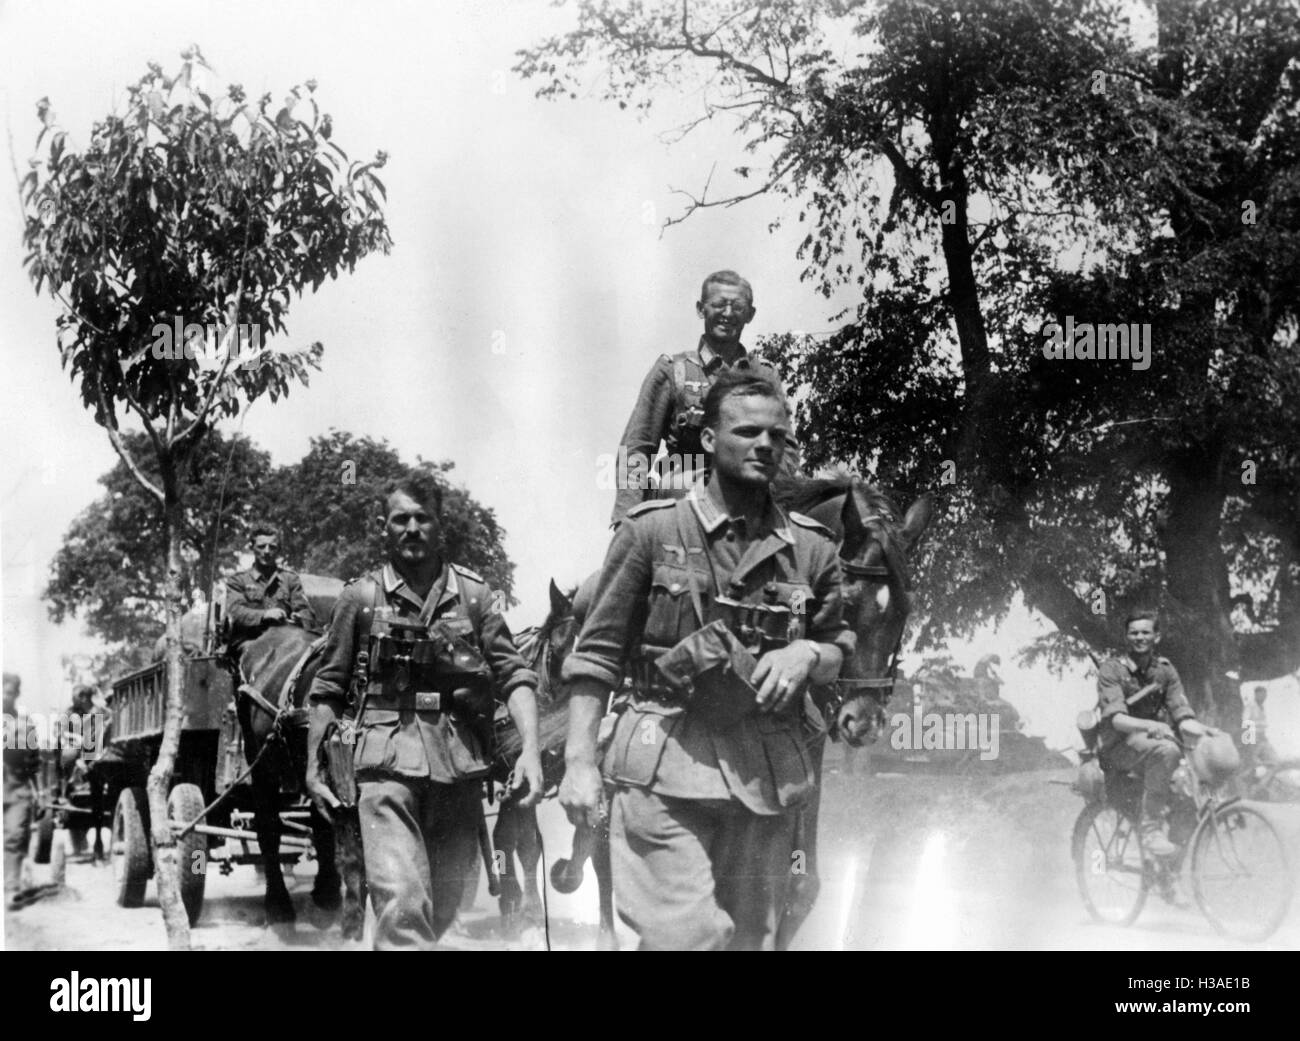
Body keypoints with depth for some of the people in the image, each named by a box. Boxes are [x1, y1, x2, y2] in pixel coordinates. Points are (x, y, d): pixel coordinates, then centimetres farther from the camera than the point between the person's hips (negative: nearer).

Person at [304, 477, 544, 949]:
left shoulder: (473, 594, 10)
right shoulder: (360, 597, 8)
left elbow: (514, 676, 5)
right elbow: (326, 691, 12)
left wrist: (531, 749, -8)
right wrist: (314, 766, 7)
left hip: (460, 763, 3)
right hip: (387, 762, -2)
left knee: (443, 905, 9)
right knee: (401, 898, -17)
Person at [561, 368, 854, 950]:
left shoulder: (811, 548, 10)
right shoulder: (653, 531, 1)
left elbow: (840, 651, 20)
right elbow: (597, 655, 1)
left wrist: (806, 655, -4)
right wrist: (579, 763, -7)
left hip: (768, 776, 4)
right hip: (666, 771, -4)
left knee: (751, 940, 8)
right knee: (685, 938, -13)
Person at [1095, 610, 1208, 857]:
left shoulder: (1165, 670, 7)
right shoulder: (1112, 670, -7)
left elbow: (1182, 714, -2)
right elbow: (1116, 718, -21)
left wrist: (1204, 730, -26)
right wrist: (1149, 725, -41)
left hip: (1150, 738, 5)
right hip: (1116, 746, -5)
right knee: (1164, 750, -35)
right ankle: (1151, 828, -33)